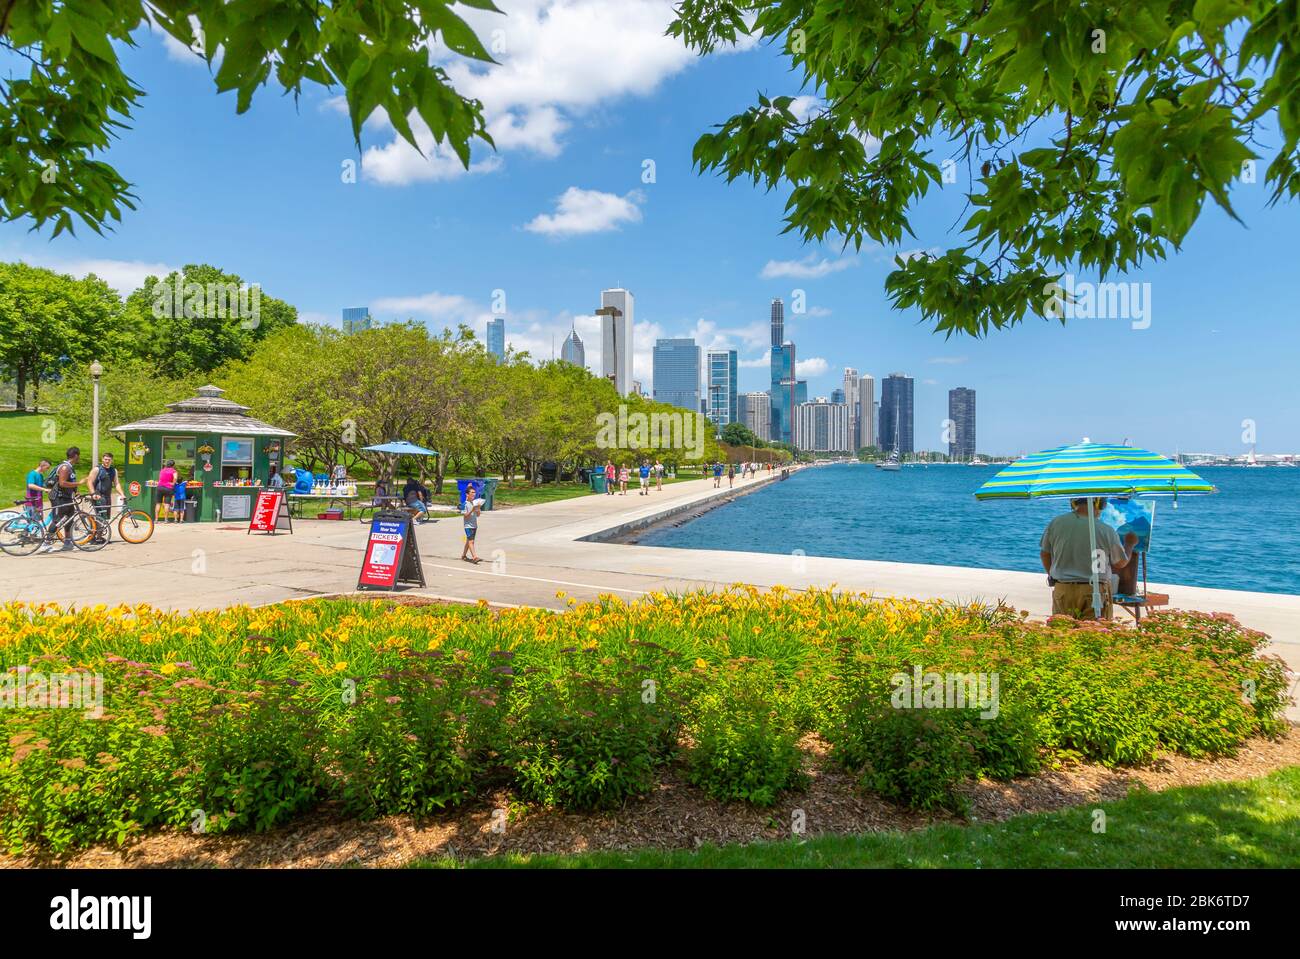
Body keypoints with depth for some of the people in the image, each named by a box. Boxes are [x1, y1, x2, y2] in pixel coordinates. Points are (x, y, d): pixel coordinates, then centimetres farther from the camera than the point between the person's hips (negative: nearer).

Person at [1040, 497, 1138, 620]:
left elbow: (1044, 554, 9)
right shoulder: (1106, 531, -9)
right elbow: (1120, 563, 6)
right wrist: (1129, 544, 26)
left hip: (1062, 591, 3)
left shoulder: (1056, 523, -3)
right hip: (1095, 592, -2)